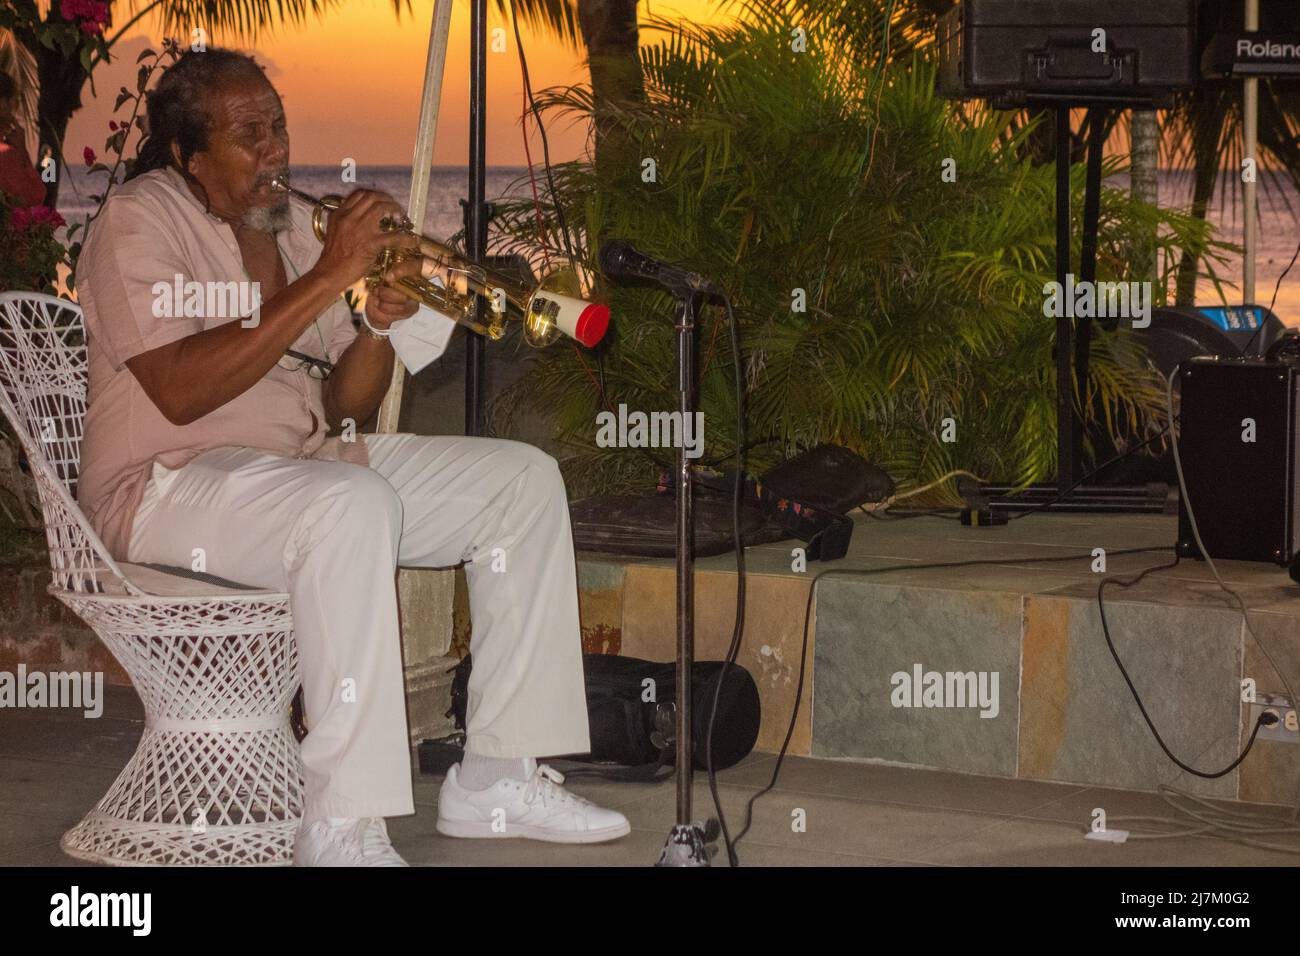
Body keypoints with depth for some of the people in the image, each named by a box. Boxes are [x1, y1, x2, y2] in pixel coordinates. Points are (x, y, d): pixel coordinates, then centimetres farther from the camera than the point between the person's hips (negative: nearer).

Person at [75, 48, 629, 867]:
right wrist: (325, 280, -24)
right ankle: (344, 829, -36)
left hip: (311, 461, 9)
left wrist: (379, 323, -10)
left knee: (523, 479, -1)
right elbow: (180, 391, -25)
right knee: (354, 501, -37)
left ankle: (497, 776, -3)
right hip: (170, 485, -8)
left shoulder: (292, 224, 13)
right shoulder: (142, 221, -9)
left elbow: (345, 409, 12)